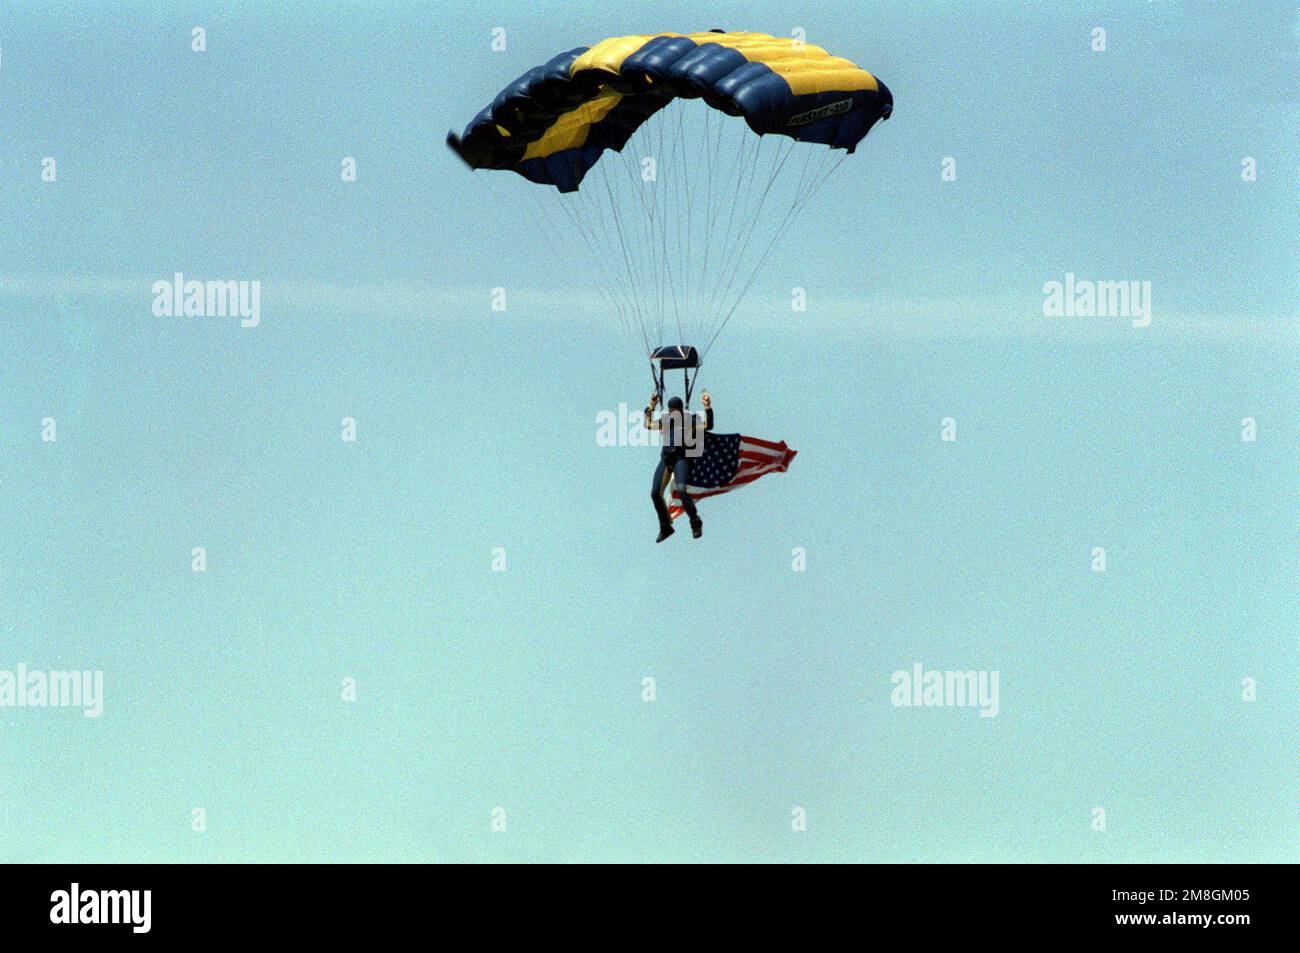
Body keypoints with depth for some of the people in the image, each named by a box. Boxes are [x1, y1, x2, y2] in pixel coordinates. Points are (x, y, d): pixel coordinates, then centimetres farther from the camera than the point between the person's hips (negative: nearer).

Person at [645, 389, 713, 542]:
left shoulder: (689, 419, -1)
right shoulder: (666, 420, 15)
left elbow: (708, 426, -13)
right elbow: (648, 425, 24)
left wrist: (707, 408, -23)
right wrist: (651, 407, 16)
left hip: (681, 459, -6)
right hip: (666, 459, 6)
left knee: (681, 490, -27)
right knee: (655, 493, 2)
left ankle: (696, 523, -13)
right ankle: (665, 527, 18)